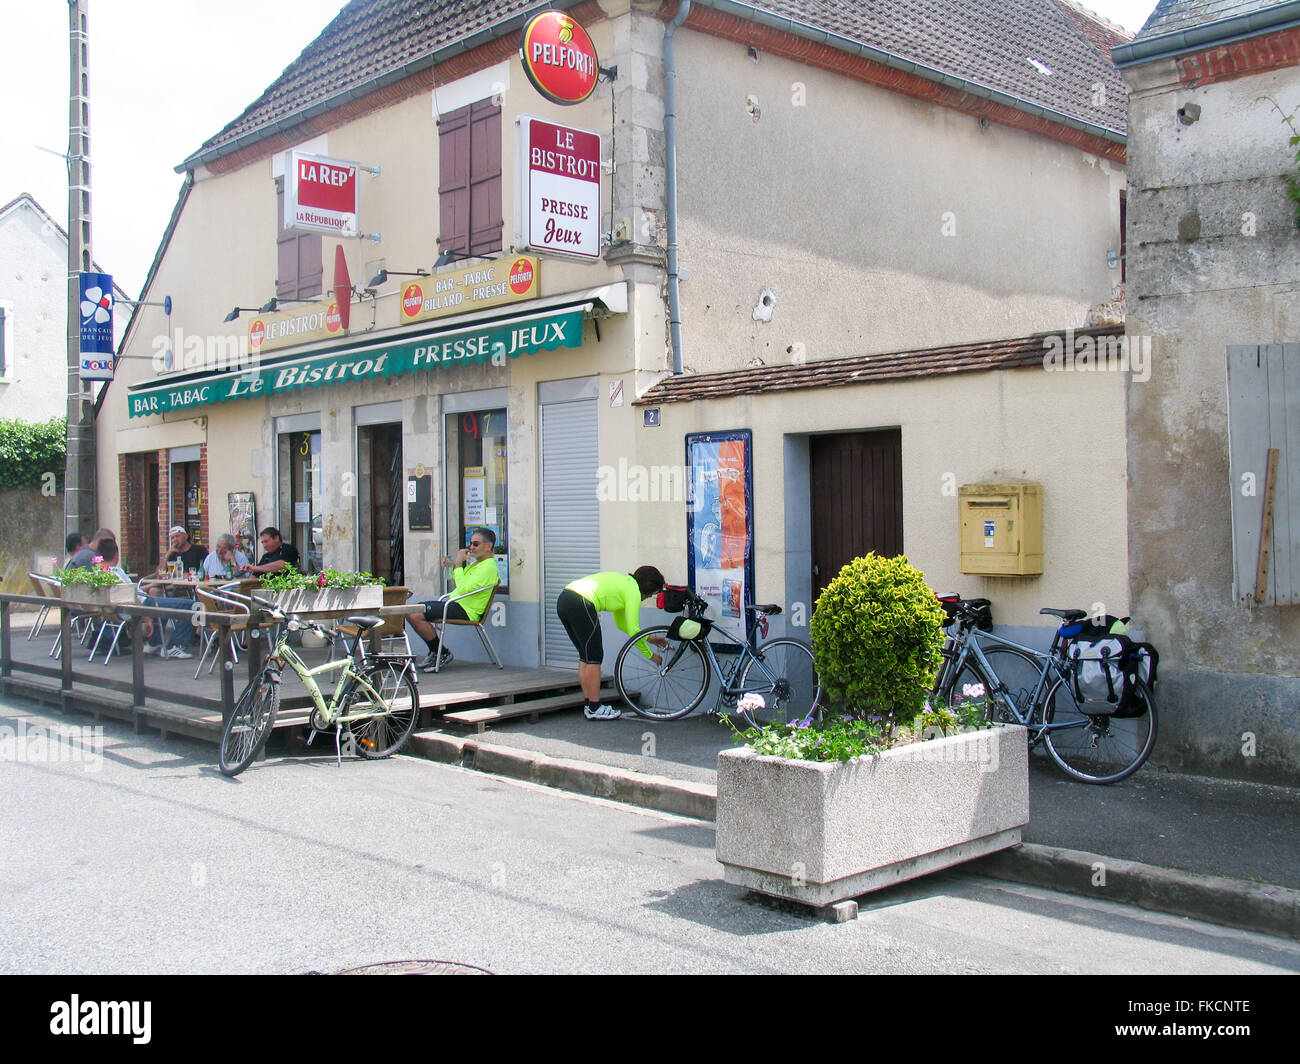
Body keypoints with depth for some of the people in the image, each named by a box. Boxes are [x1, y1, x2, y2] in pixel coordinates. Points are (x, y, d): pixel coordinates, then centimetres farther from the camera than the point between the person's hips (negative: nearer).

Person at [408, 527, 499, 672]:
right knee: (411, 612, 4)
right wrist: (452, 567, 12)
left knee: (416, 616, -20)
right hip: (455, 603, 11)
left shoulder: (488, 567, -15)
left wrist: (458, 563, -16)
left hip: (465, 611, -11)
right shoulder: (476, 562, 18)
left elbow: (464, 589, -24)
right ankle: (434, 652, 11)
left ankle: (443, 654, -7)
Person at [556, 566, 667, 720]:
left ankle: (587, 703, 22)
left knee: (585, 656, 18)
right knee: (594, 657, 1)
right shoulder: (633, 592, 2)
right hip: (580, 605, -10)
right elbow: (633, 630, -1)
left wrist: (649, 638, 37)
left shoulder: (623, 582, 28)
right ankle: (594, 708, 6)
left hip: (562, 601, 10)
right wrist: (651, 655, 11)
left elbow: (621, 623, 35)